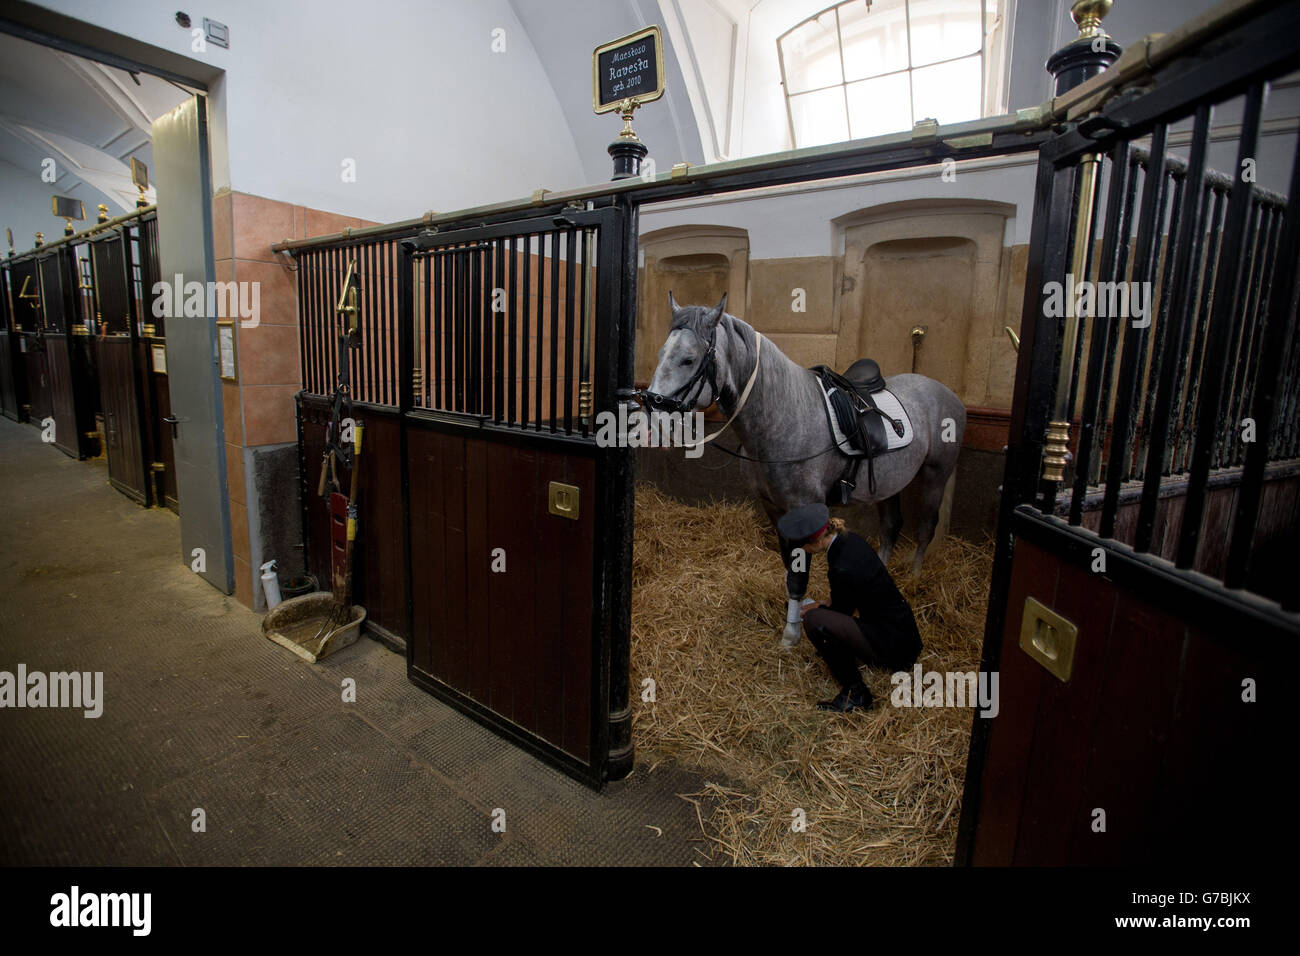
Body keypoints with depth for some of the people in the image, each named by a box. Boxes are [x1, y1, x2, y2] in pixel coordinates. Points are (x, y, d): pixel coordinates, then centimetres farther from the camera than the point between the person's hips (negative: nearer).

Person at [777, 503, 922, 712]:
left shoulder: (842, 569, -27)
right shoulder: (850, 540, -1)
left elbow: (841, 610, -8)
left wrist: (815, 609, 9)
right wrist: (825, 604, 13)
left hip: (894, 648, -9)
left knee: (813, 620, -19)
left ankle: (855, 693, -6)